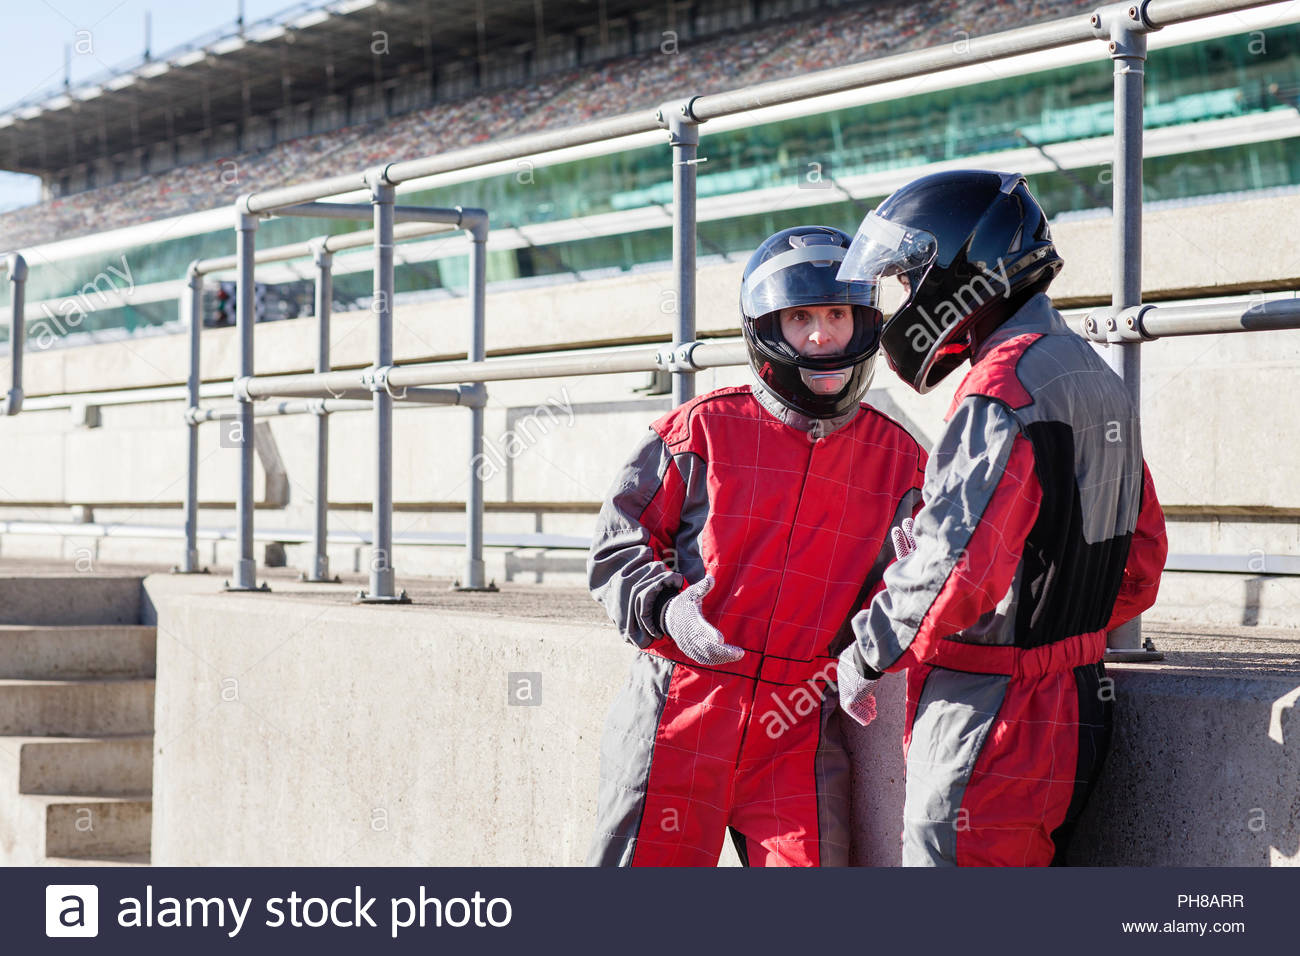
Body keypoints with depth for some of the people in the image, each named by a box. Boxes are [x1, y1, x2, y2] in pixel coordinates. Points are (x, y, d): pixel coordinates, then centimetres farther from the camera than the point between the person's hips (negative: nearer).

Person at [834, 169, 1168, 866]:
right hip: (1079, 714, 10)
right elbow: (1141, 566, 19)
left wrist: (867, 655, -9)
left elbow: (957, 570, -23)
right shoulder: (1097, 379, 14)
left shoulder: (1002, 388, -17)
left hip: (987, 725, -10)